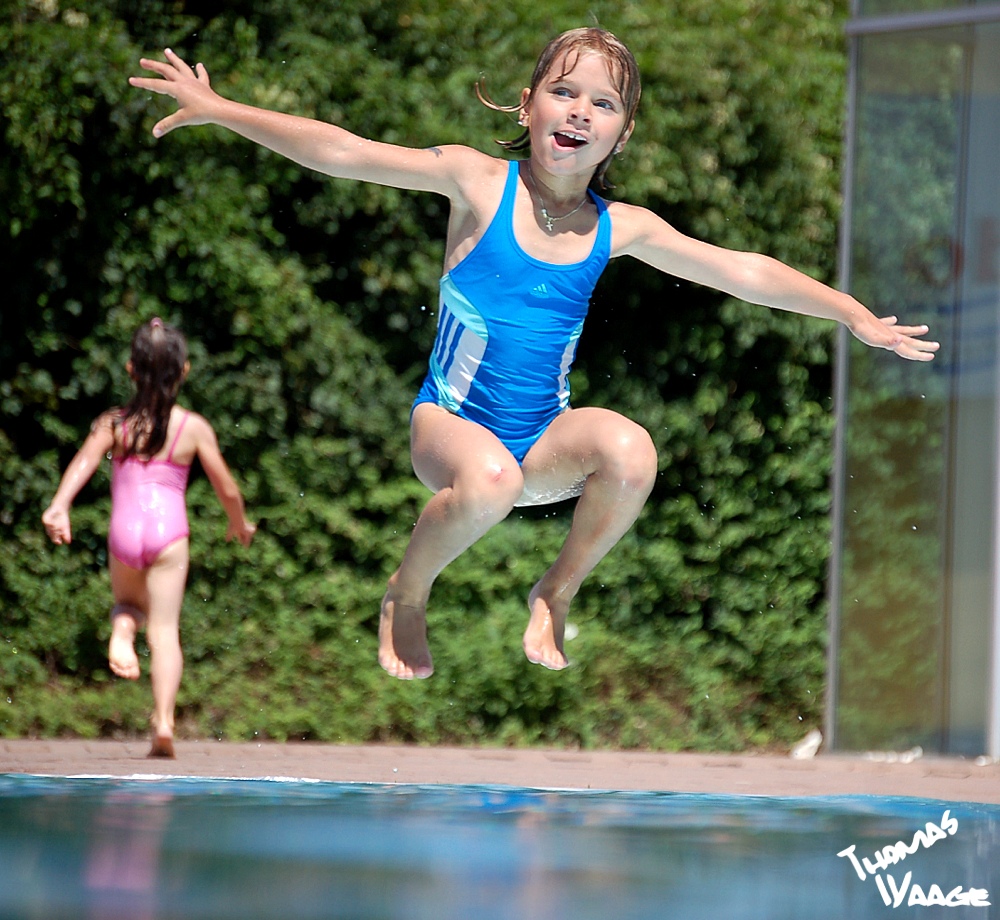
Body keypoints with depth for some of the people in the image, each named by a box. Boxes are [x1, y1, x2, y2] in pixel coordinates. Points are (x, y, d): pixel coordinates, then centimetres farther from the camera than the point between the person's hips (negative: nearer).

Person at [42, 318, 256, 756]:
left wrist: (59, 507, -24)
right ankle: (164, 722, -12)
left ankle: (122, 634, -6)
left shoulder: (112, 423, 4)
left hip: (124, 532, 1)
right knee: (164, 629, 1)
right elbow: (227, 489, 6)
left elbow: (83, 462, -13)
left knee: (128, 602, 29)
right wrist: (240, 524, 25)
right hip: (169, 532, -1)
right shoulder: (194, 427, 2)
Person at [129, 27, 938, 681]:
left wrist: (859, 319, 9)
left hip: (546, 441, 3)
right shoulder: (480, 184, -8)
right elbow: (344, 153, -13)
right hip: (452, 423, -3)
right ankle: (408, 596, -4)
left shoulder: (620, 230, 1)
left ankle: (557, 595, 0)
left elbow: (743, 272, 8)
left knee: (630, 451, -29)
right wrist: (220, 111, -19)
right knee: (489, 478, -37)